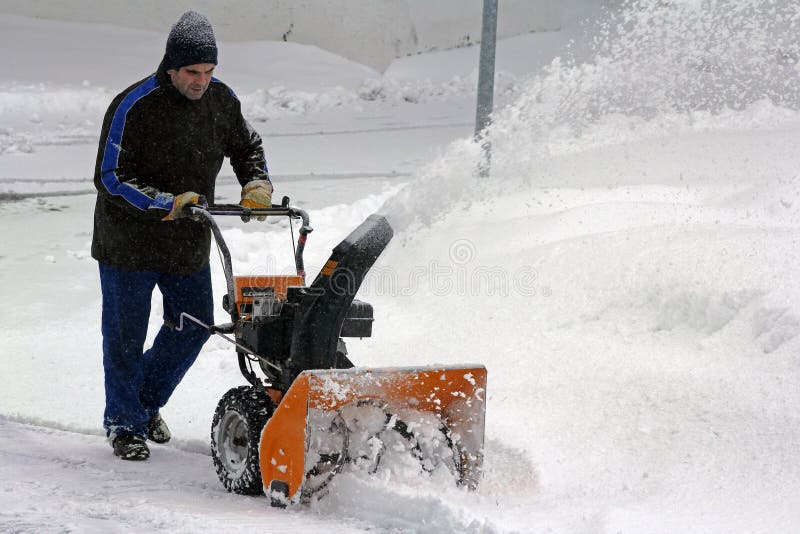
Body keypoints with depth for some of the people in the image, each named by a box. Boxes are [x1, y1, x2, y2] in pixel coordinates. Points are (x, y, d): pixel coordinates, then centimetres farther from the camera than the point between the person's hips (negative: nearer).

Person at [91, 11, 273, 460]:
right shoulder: (134, 107, -21)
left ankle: (147, 401, 33)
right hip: (129, 241, -5)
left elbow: (247, 146, 15)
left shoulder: (221, 100, -3)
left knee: (193, 326, 11)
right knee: (126, 336, 4)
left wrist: (257, 184, -5)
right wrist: (167, 204, -30)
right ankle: (124, 423, 20)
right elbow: (111, 178, -20)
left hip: (190, 244, 6)